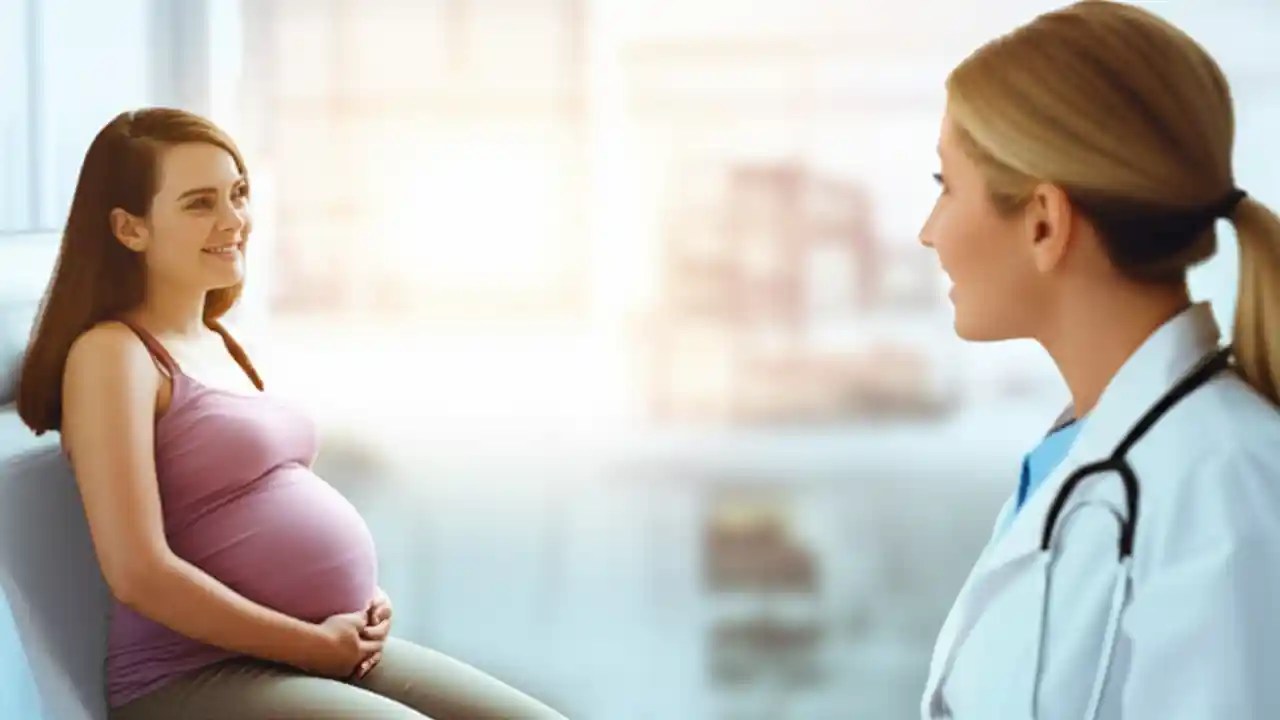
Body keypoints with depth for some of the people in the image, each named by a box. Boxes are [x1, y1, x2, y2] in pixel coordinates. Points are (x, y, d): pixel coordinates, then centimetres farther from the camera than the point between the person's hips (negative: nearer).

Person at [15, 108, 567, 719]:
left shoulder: (221, 344, 16)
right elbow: (140, 573, -18)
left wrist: (366, 596, 3)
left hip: (335, 653, 8)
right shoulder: (112, 353, -9)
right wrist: (316, 644, -13)